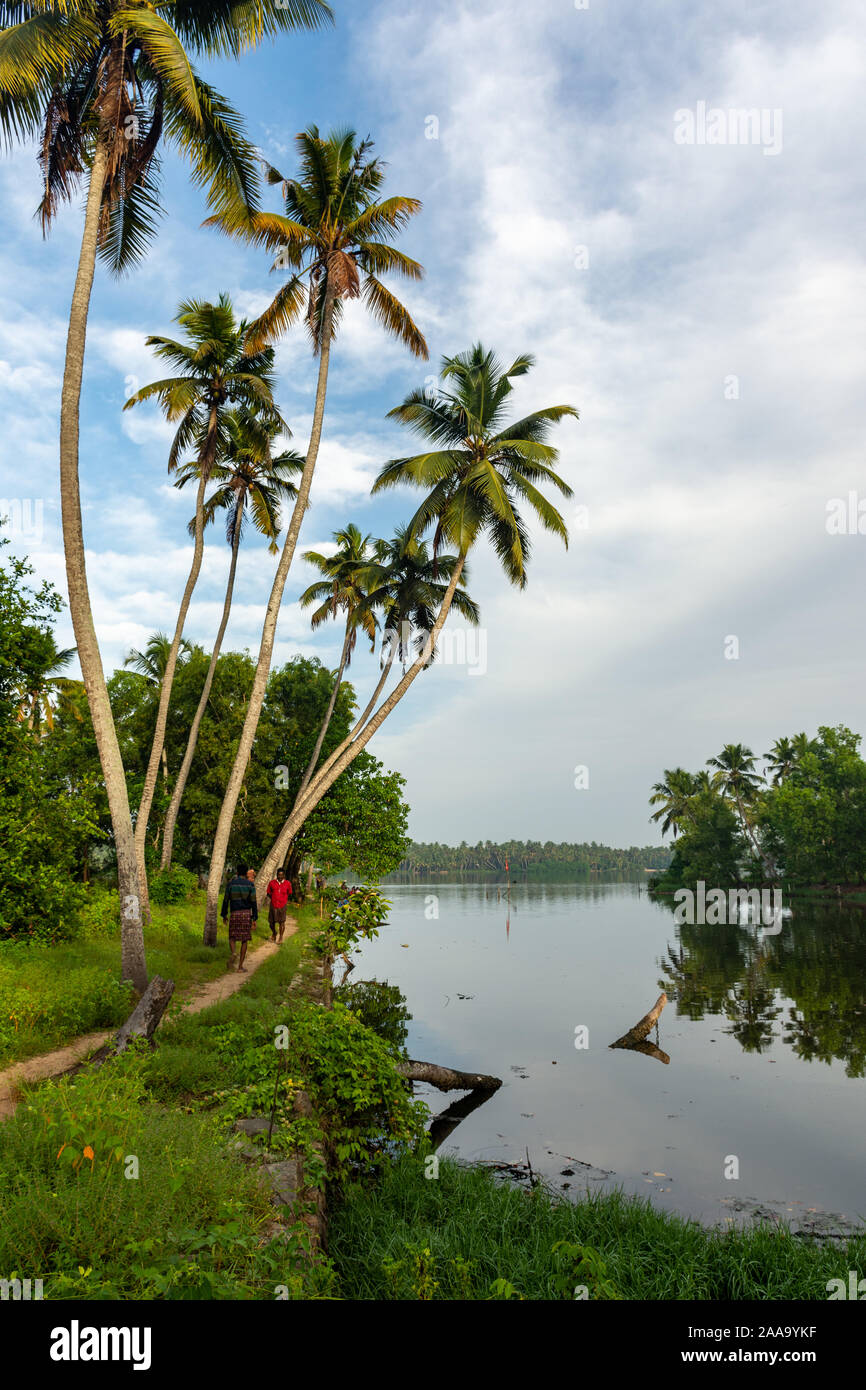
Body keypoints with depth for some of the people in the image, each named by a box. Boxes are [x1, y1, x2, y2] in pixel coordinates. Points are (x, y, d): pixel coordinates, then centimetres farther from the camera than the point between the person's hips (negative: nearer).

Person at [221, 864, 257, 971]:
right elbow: (253, 902, -4)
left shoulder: (230, 883, 1)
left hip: (234, 914, 0)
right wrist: (255, 918, -1)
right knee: (244, 940, 6)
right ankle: (240, 965, 4)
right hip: (246, 914, 0)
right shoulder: (250, 884, -1)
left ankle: (233, 953, -18)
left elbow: (226, 900, 3)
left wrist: (224, 914, 13)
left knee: (232, 937, 14)